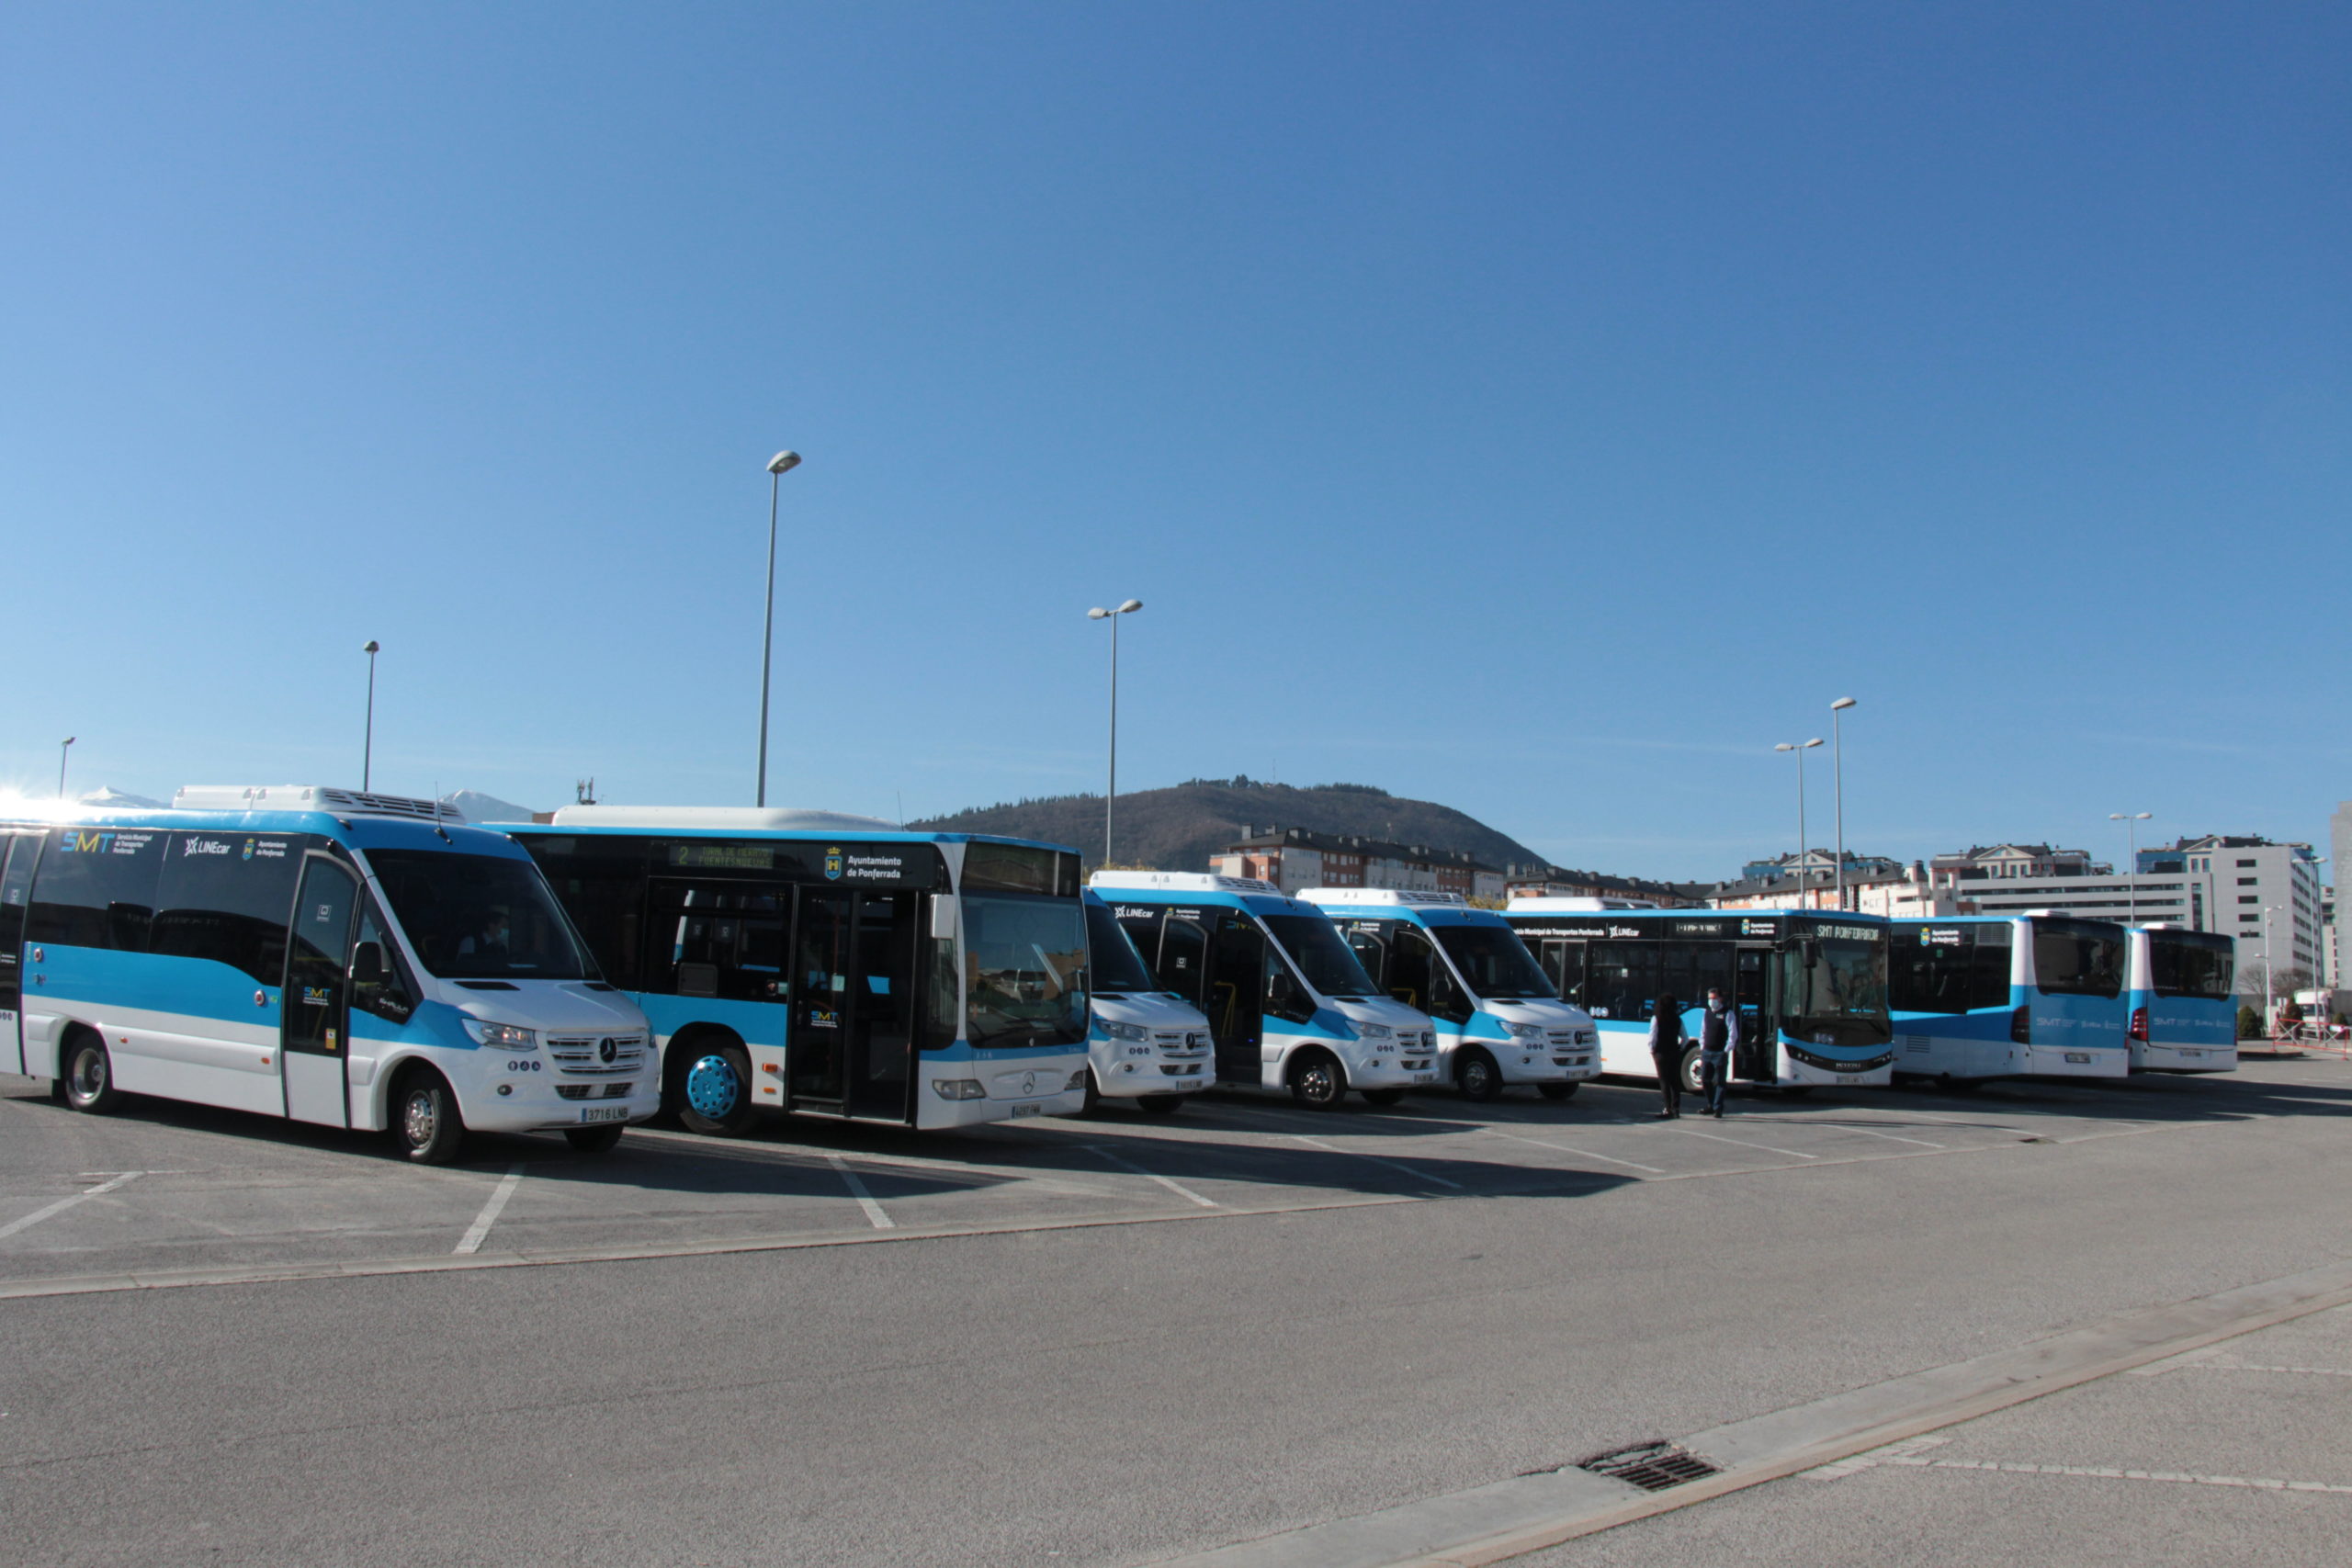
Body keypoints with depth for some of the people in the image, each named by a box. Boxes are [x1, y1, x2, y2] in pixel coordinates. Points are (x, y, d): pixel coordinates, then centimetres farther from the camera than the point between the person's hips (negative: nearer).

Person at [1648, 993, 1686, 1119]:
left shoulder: (1656, 1018, -9)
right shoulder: (1678, 1019, 5)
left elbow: (1652, 1037, -11)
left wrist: (1652, 1051, 1)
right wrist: (1679, 1049, 15)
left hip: (1661, 1053, -4)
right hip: (1675, 1053, 4)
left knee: (1664, 1081, -2)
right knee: (1675, 1081, 10)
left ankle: (1669, 1110, -5)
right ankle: (1676, 1108, 11)